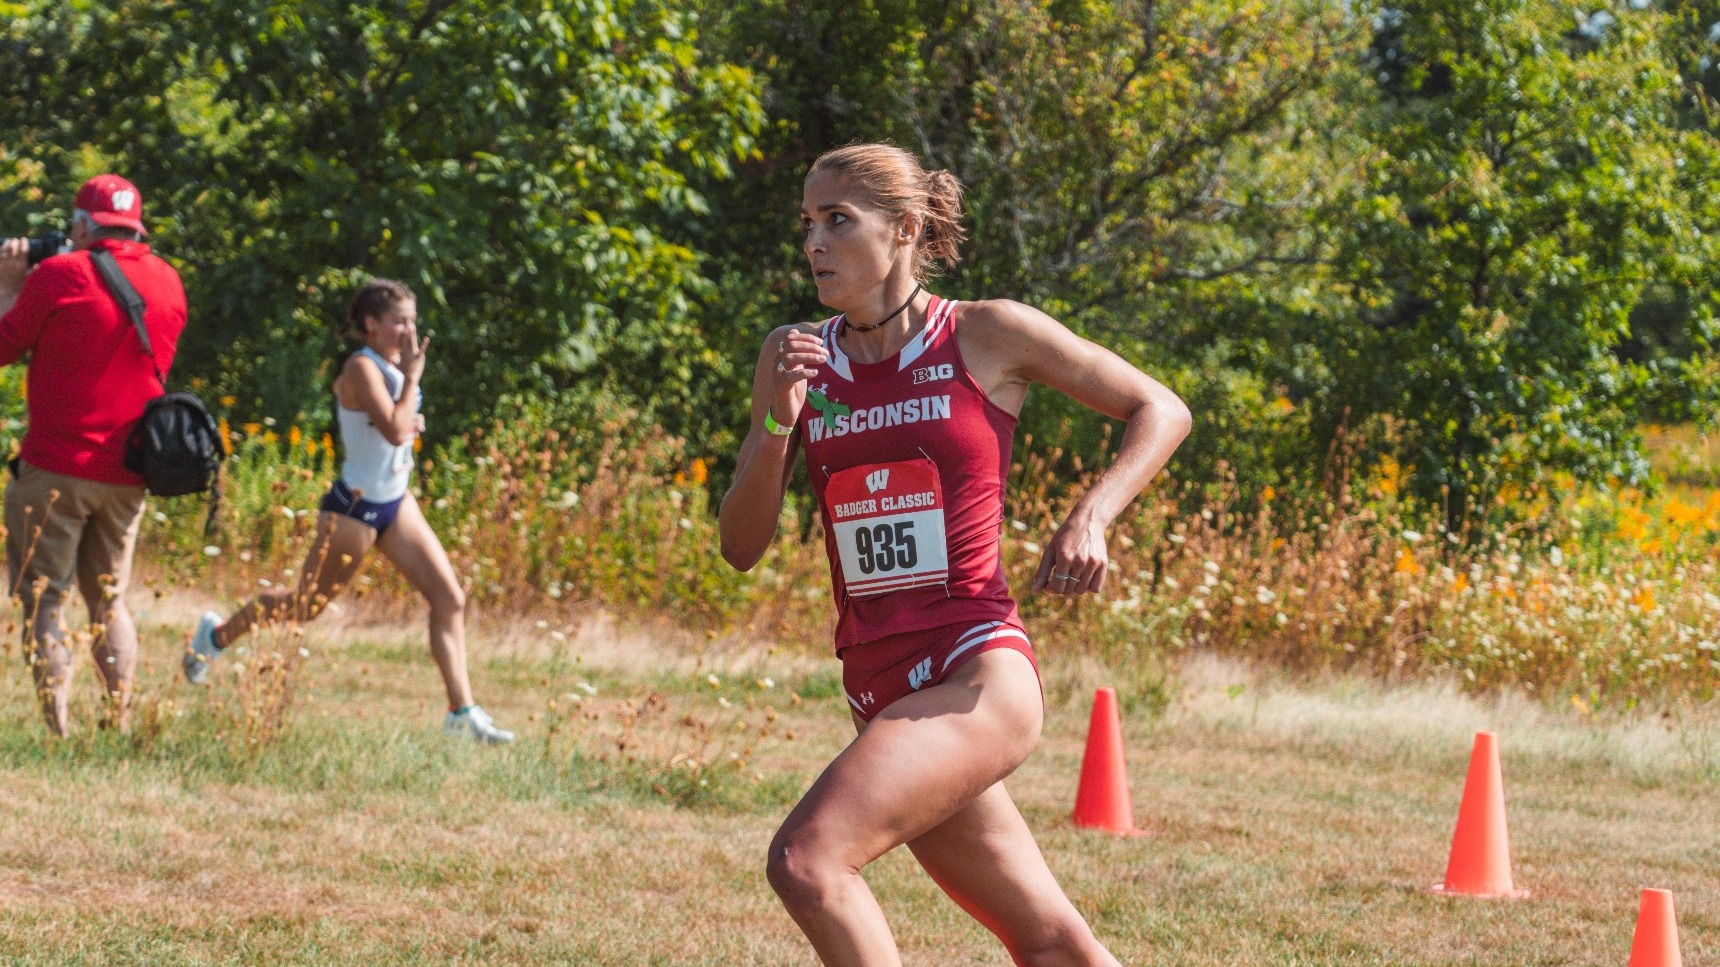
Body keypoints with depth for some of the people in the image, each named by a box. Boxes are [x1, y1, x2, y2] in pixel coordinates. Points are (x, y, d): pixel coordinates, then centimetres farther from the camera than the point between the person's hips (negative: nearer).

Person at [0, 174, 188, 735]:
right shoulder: (168, 283, 5)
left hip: (56, 468, -5)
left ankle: (58, 729, -5)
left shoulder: (59, 275, -11)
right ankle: (120, 725, 13)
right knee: (109, 600, 17)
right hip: (128, 475, 5)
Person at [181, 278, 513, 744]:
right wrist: (413, 378, -22)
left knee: (450, 598, -3)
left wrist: (412, 423, 3)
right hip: (355, 508, -8)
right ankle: (217, 633, 32)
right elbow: (393, 431, -32)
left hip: (396, 502, 8)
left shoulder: (395, 365, 7)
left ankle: (462, 711, -2)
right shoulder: (362, 368, -20)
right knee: (306, 605, 7)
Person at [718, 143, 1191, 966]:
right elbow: (741, 546, 6)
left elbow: (1160, 411, 6)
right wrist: (779, 420, -10)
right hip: (878, 686, 5)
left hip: (979, 672, -5)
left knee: (805, 861, -26)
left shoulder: (988, 336, -2)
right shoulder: (797, 356, 9)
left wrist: (1091, 518, -10)